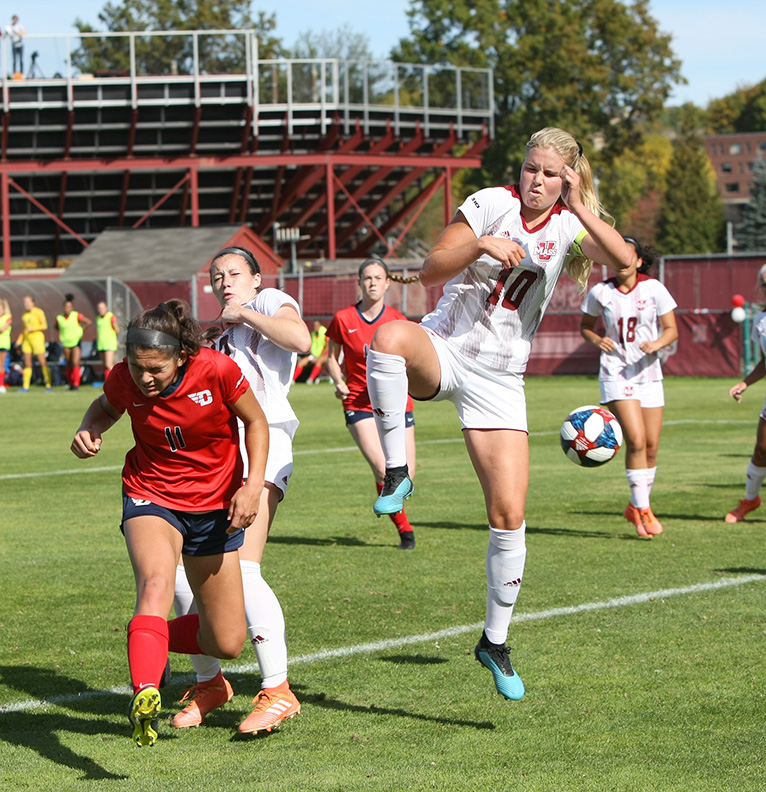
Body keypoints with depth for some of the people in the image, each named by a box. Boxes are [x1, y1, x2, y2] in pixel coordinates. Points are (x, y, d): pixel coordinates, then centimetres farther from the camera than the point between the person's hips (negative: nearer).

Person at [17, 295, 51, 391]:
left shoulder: (39, 312, -9)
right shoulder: (25, 314, 11)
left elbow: (45, 326, -13)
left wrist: (33, 328, -23)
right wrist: (20, 339, 9)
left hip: (37, 337, -6)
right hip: (27, 339, 6)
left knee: (42, 362, -6)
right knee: (27, 363, 2)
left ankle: (48, 385, -1)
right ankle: (25, 386, 3)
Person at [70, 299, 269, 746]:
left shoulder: (217, 371, -21)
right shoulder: (125, 379, -15)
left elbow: (256, 422, -4)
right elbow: (106, 408, 10)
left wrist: (253, 485, -15)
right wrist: (89, 431, -12)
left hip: (215, 507, 1)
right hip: (151, 496, -1)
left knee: (227, 643, 3)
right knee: (156, 583, -35)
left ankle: (156, 642, 33)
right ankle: (145, 695, -51)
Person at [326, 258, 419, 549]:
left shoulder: (397, 320, 0)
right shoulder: (343, 319, -2)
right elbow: (332, 357, 10)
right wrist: (339, 383, -7)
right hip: (359, 403, -2)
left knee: (405, 476, -2)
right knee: (382, 470, -20)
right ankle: (404, 529, -1)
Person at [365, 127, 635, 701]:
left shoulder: (569, 227, 1)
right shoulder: (490, 204, -4)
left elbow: (624, 262, -18)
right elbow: (431, 271, -9)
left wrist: (581, 208, -24)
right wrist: (481, 244, -24)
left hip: (499, 380, 2)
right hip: (444, 350, -2)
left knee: (509, 514, -6)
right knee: (389, 337, -40)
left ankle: (496, 641, 12)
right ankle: (397, 474, -26)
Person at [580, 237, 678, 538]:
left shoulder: (653, 289, -3)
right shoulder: (599, 293, -3)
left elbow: (671, 330, 0)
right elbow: (585, 325, 12)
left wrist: (656, 344, -20)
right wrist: (597, 340, -10)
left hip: (649, 373, 2)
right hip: (616, 374, -2)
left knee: (651, 446, 3)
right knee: (636, 439, -18)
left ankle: (635, 507, 24)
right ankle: (643, 509, -8)